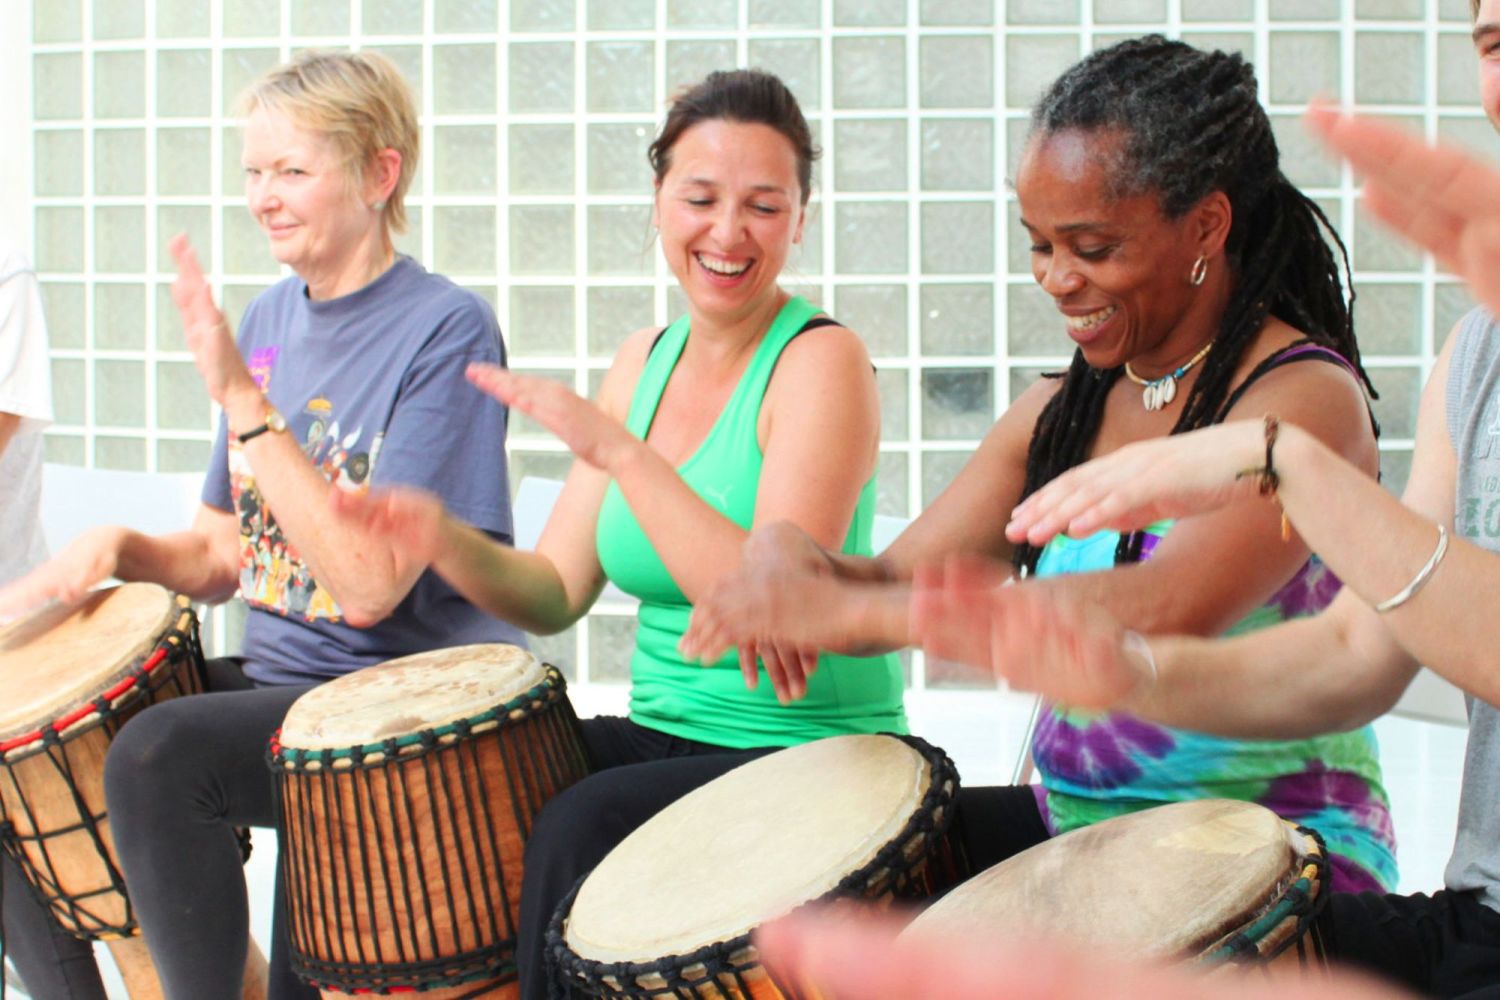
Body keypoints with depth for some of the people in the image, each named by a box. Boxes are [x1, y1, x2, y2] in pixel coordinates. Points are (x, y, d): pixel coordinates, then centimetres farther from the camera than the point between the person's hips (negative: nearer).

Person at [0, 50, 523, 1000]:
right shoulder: (270, 318, 10)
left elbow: (370, 585, -22)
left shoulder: (445, 331, -13)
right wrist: (116, 549, -5)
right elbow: (226, 553, 16)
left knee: (157, 755, -30)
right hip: (274, 673, 8)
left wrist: (242, 398, -22)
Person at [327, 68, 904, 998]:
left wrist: (620, 451, -28)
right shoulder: (646, 360, 8)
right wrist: (446, 540, -13)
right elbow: (556, 591, 6)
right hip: (665, 736, 7)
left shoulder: (821, 362, -12)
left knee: (578, 829, -27)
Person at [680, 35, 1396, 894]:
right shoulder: (1063, 411, 10)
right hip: (1074, 818, 7)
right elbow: (897, 581, 9)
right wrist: (795, 563, -16)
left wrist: (847, 608, -31)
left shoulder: (1305, 399, -14)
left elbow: (1168, 612, -31)